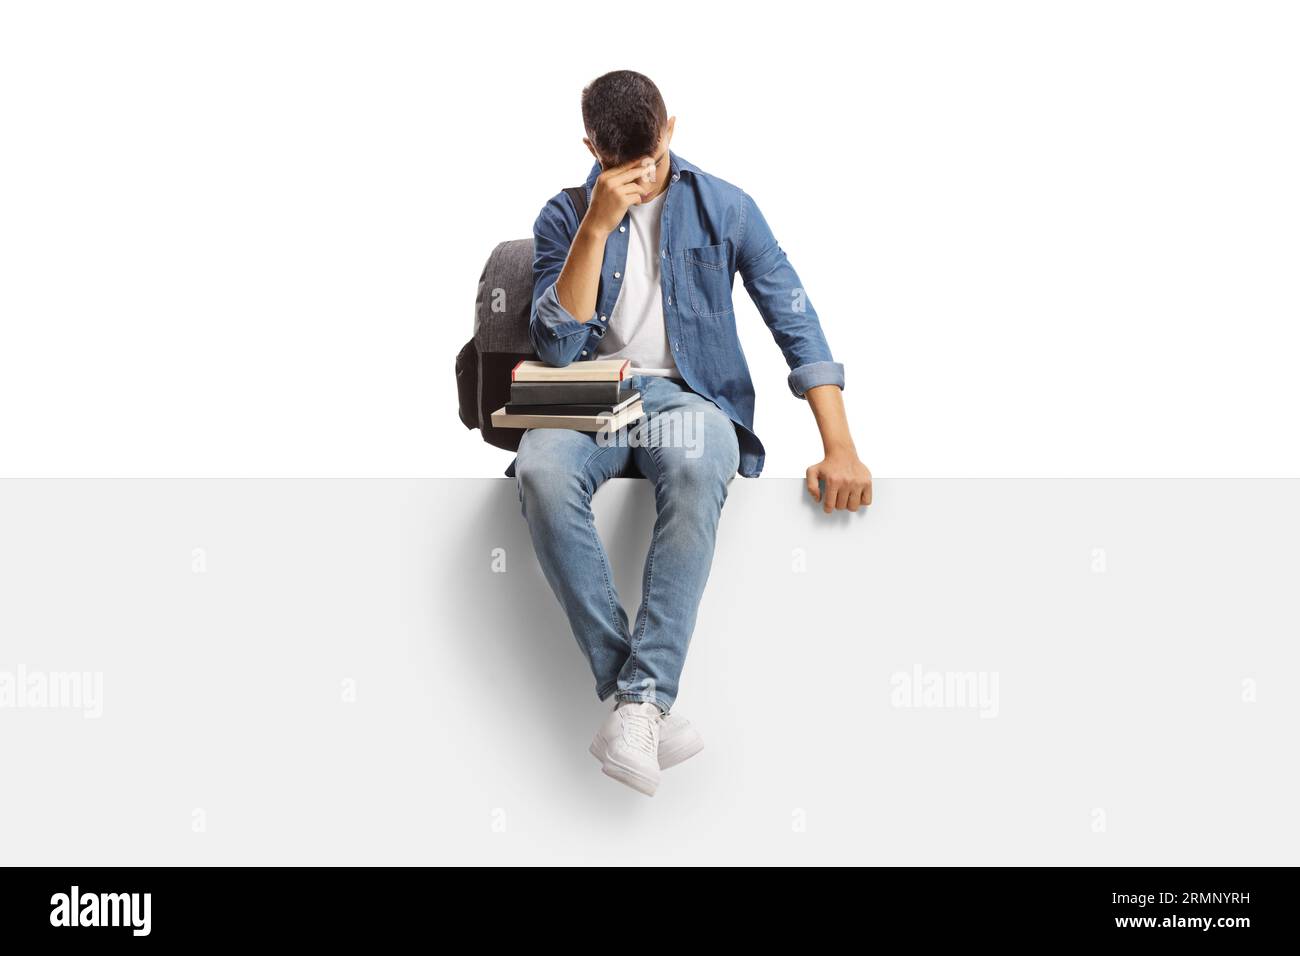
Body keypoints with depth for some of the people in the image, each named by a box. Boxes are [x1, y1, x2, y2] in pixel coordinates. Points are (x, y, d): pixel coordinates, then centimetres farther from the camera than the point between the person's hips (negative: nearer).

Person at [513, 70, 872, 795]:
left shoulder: (724, 209, 7)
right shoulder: (565, 217, 9)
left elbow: (797, 321, 1)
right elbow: (556, 346, -3)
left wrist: (840, 447, -12)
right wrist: (598, 227, -12)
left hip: (688, 393, -1)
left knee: (698, 465, -40)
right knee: (542, 469, -36)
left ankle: (640, 705, -38)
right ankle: (635, 693, -29)